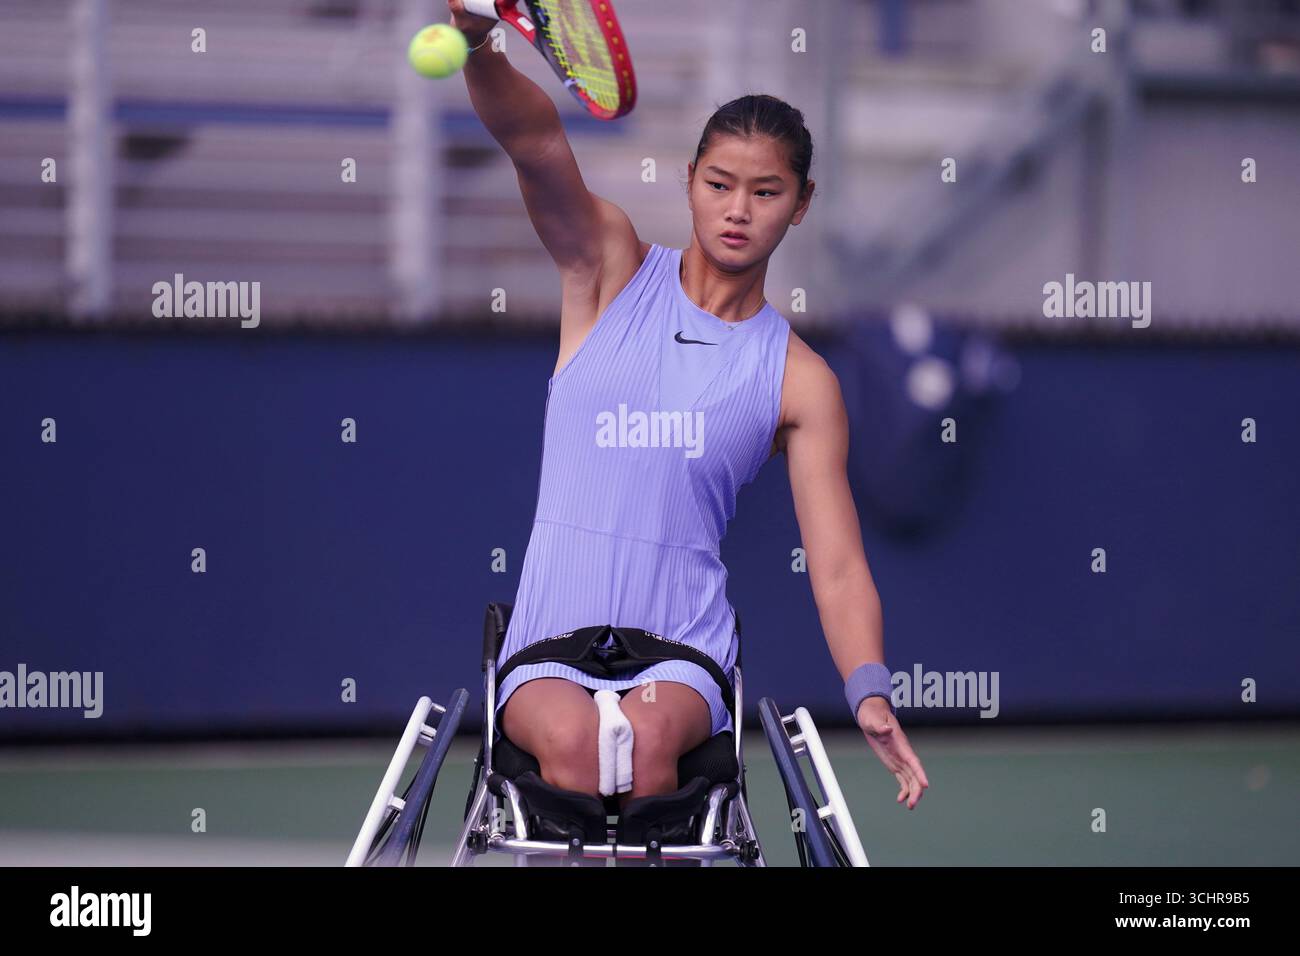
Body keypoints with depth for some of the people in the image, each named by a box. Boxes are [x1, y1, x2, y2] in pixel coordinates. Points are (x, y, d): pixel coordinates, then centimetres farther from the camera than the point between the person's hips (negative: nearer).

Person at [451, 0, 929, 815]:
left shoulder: (800, 381, 8)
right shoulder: (611, 269, 9)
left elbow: (838, 566, 1)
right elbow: (536, 142, -10)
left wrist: (870, 693, -18)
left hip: (682, 654, 0)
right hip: (551, 646, 0)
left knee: (646, 740, -34)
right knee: (572, 741, -34)